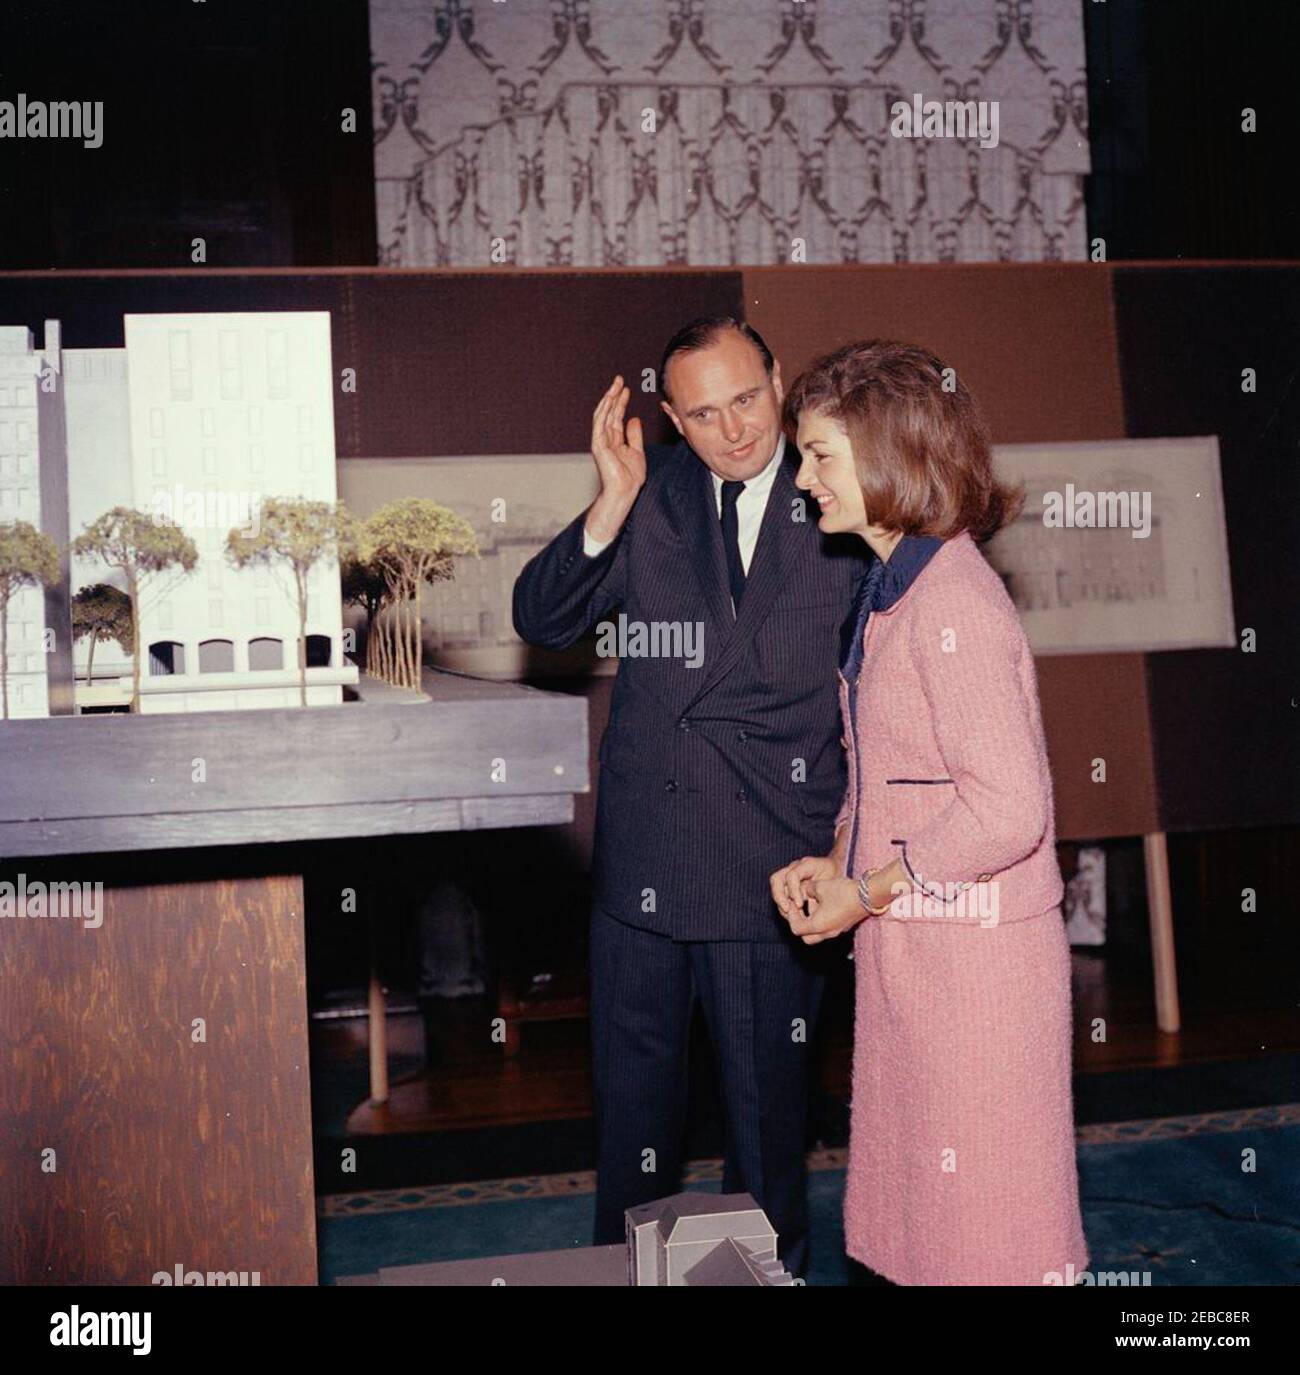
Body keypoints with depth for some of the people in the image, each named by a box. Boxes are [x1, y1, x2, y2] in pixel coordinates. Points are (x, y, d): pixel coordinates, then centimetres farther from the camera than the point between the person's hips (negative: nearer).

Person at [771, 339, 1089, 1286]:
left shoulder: (952, 603, -20)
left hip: (971, 959, -9)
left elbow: (1007, 810, -25)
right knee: (917, 1207, 20)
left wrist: (866, 893, -16)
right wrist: (836, 863, 4)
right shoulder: (894, 588, 10)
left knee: (980, 1221, 8)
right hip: (909, 949, 9)